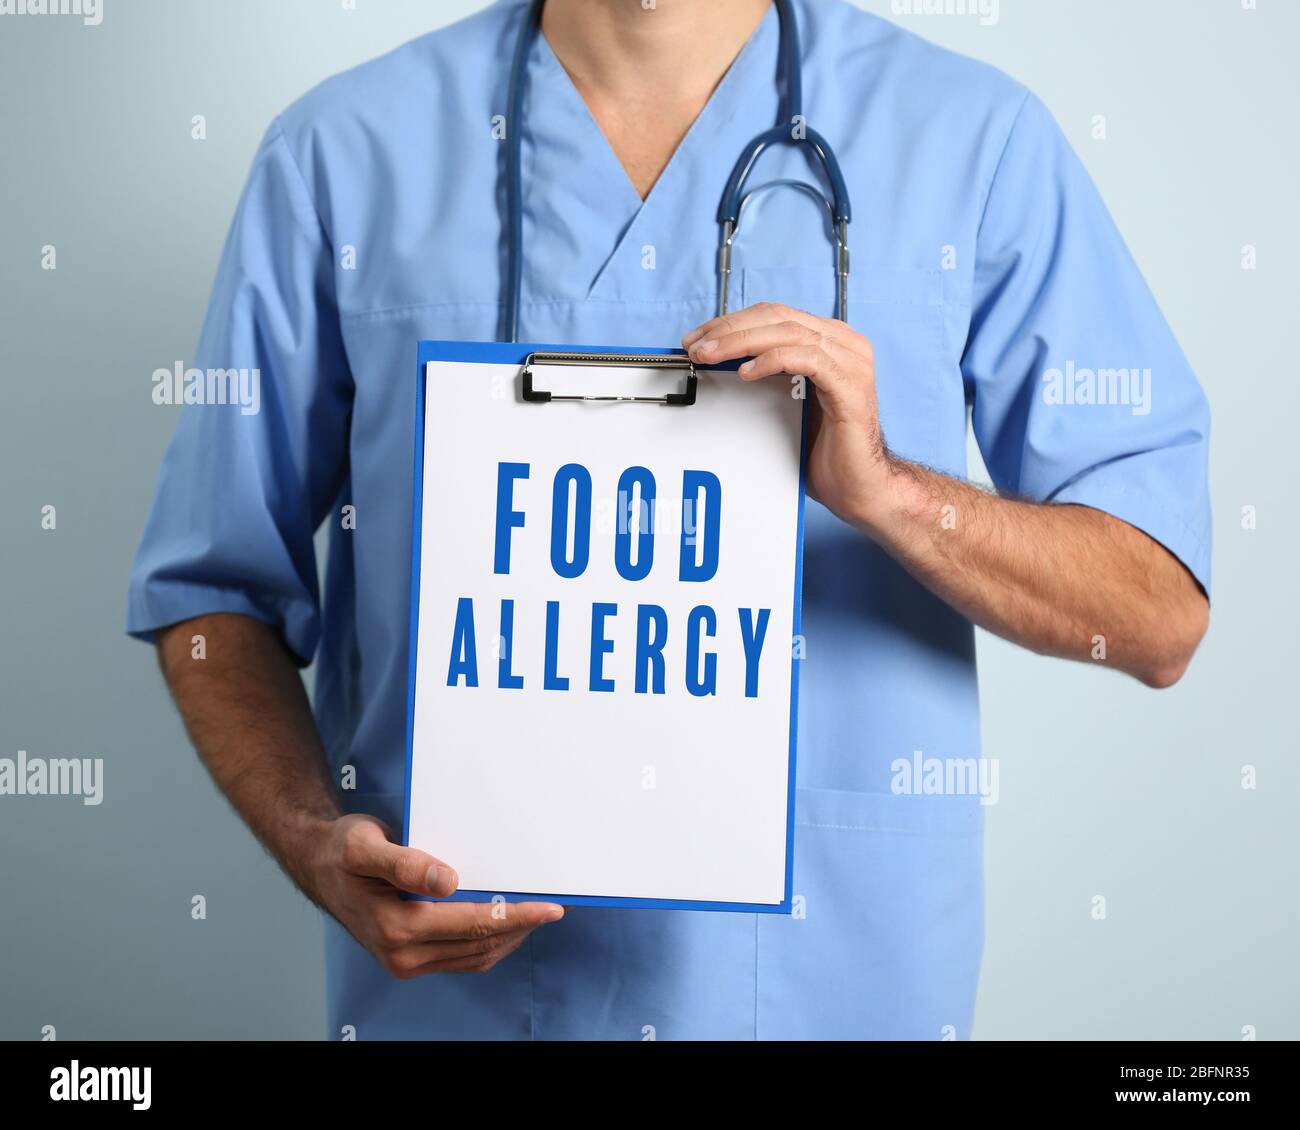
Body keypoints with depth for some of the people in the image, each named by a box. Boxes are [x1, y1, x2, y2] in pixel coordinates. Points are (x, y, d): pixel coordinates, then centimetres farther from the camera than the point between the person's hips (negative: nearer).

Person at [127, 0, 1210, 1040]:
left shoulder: (979, 139, -4)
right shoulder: (338, 155, -2)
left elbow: (1161, 618, -5)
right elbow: (215, 589, 2)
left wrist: (887, 489, -22)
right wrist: (317, 846, -15)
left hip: (844, 971, 0)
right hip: (456, 983, 1)